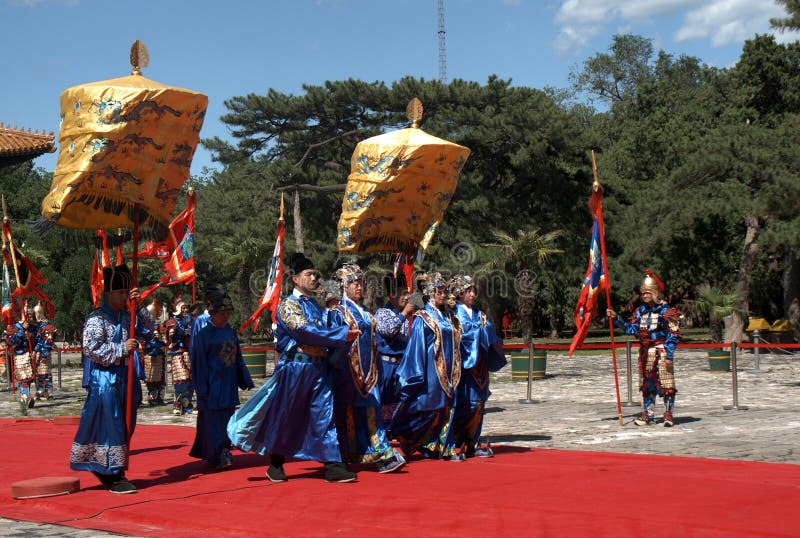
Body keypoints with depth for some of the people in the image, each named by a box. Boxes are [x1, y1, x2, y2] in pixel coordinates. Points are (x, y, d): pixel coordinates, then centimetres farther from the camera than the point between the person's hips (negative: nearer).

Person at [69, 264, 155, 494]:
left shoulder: (127, 316, 12)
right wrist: (122, 348, -17)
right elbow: (92, 349, -17)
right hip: (104, 380, -8)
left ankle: (104, 469, 22)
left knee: (125, 426, 11)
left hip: (125, 378, 8)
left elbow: (150, 327, 13)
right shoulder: (96, 320, -10)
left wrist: (139, 307, 0)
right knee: (111, 426, -7)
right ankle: (114, 476, -3)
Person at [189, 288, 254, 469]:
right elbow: (199, 363, -9)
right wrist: (202, 390, -12)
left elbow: (238, 359, 16)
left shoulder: (231, 332, 10)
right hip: (212, 387, -6)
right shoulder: (204, 335, -8)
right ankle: (220, 455, -7)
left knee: (227, 419, 10)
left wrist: (246, 380, 12)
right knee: (214, 421, -8)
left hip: (229, 385, 6)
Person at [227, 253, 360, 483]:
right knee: (286, 416, 5)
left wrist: (342, 335, 0)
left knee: (324, 415, -1)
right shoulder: (288, 304, -7)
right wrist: (342, 334, -19)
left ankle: (332, 465, -3)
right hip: (295, 367, -6)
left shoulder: (314, 305, 16)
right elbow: (305, 331, -20)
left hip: (318, 367, 6)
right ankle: (275, 465, 20)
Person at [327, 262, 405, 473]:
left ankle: (383, 455, -5)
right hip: (348, 371, -6)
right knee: (349, 412, -1)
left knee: (372, 411, -1)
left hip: (367, 372, 6)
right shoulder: (338, 312, -2)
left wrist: (375, 371, 16)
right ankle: (349, 458, 7)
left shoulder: (365, 313, 18)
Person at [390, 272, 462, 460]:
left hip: (447, 371, 6)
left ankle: (445, 447, 9)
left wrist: (456, 368, 16)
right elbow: (417, 346, -10)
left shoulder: (448, 316, 14)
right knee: (428, 408, -3)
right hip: (432, 369, -6)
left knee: (446, 408, 6)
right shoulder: (422, 318, -6)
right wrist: (418, 373, -15)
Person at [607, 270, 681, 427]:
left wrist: (669, 355, -15)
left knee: (666, 384, -5)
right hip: (645, 353, 6)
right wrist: (616, 318, 0)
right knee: (647, 384, 10)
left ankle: (668, 414, 3)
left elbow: (673, 335, -8)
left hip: (661, 351, -6)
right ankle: (648, 415, 17)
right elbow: (631, 329, 10)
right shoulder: (640, 311, 12)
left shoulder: (666, 311, -6)